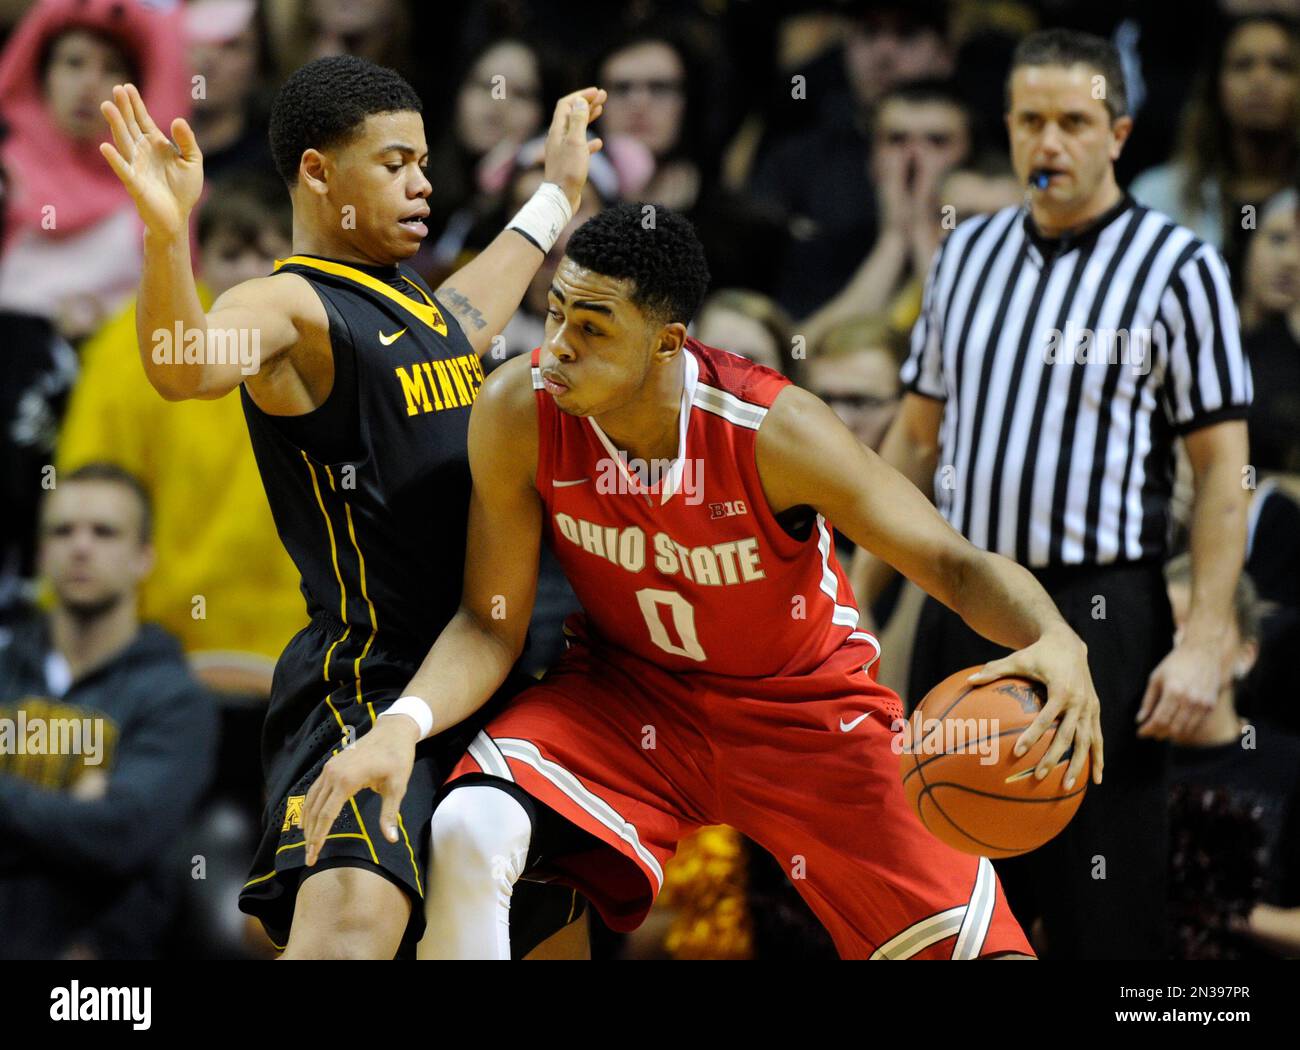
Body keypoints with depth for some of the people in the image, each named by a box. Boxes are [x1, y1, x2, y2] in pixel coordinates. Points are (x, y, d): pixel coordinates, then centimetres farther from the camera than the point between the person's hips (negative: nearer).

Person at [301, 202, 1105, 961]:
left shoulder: (774, 430, -29)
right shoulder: (520, 413, -22)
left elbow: (955, 564, -24)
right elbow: (493, 626, -12)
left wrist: (1055, 639, -45)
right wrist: (404, 724, -31)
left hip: (807, 706, -1)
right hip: (627, 692, 2)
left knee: (978, 946, -9)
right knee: (469, 834, -26)